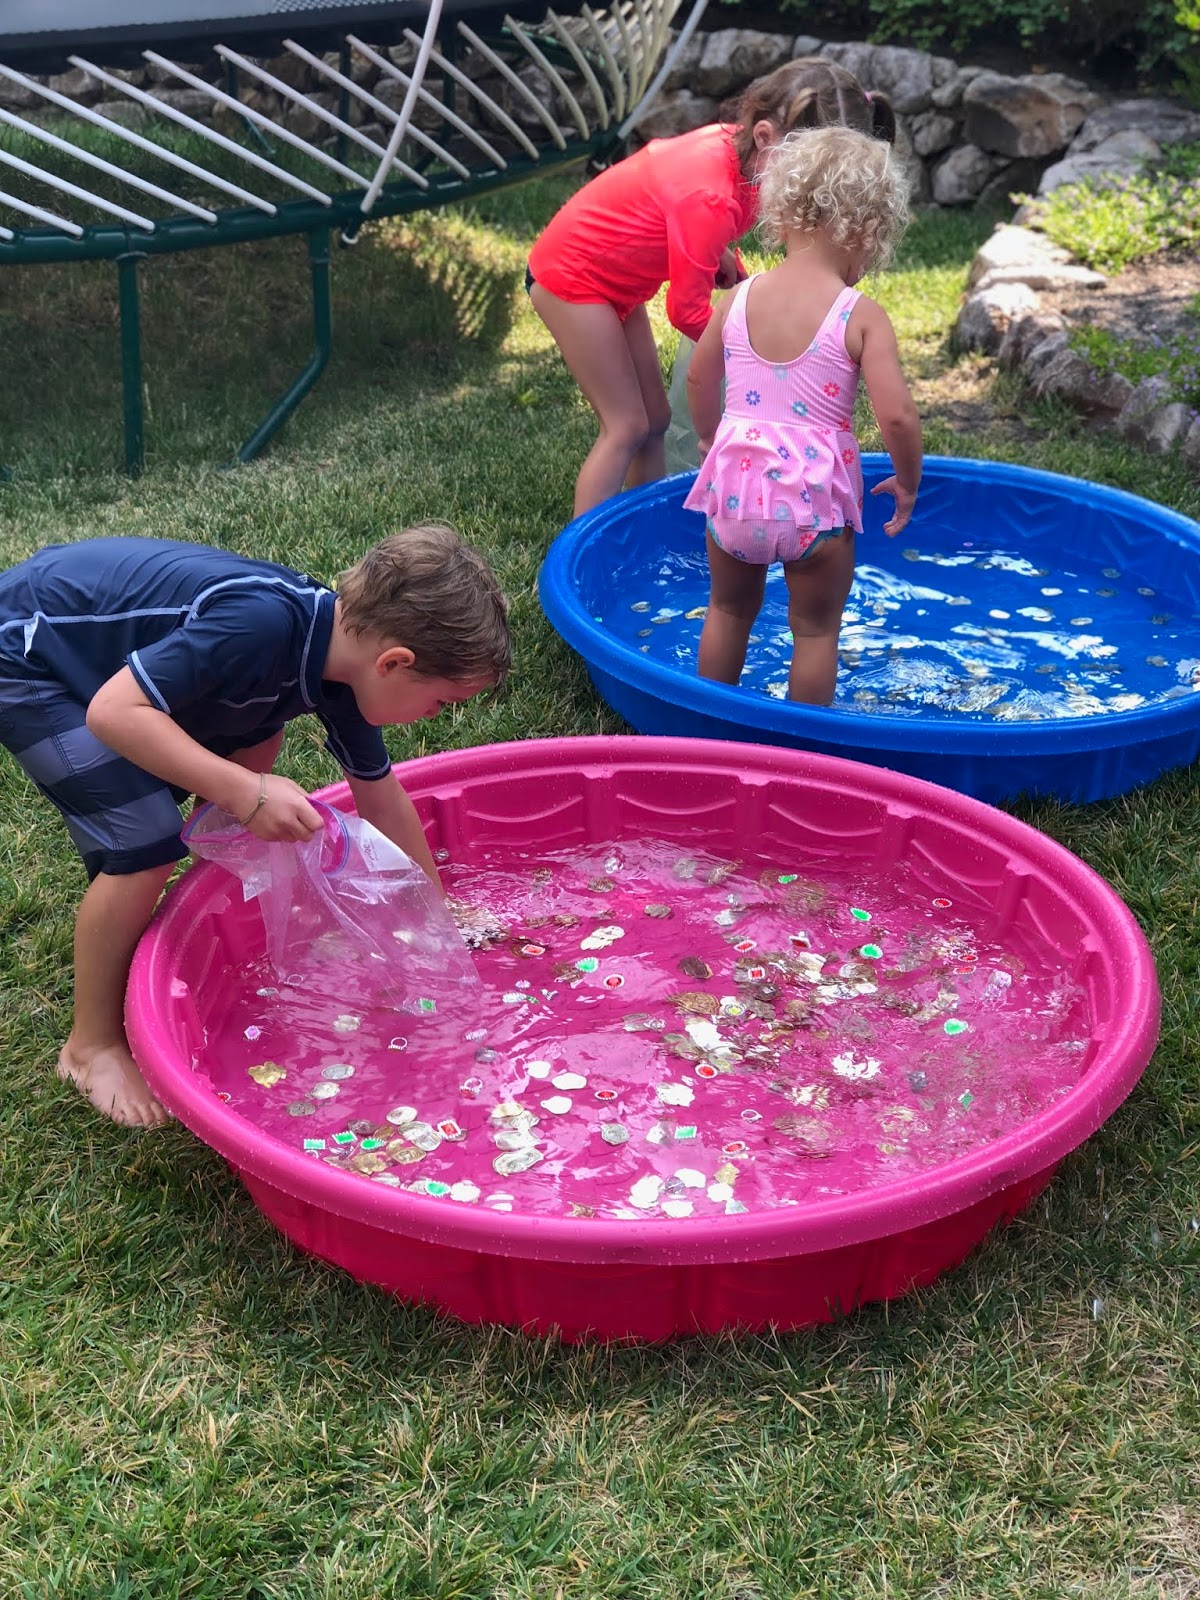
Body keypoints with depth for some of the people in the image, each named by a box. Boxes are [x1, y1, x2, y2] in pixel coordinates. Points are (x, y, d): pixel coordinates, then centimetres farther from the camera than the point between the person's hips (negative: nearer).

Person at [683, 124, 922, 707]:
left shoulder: (739, 299, 0)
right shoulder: (861, 317, -12)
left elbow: (699, 380, 14)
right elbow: (896, 415, -17)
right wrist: (907, 483, 1)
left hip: (736, 479, 4)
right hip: (815, 493, -4)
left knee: (729, 612, 24)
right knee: (816, 629, 14)